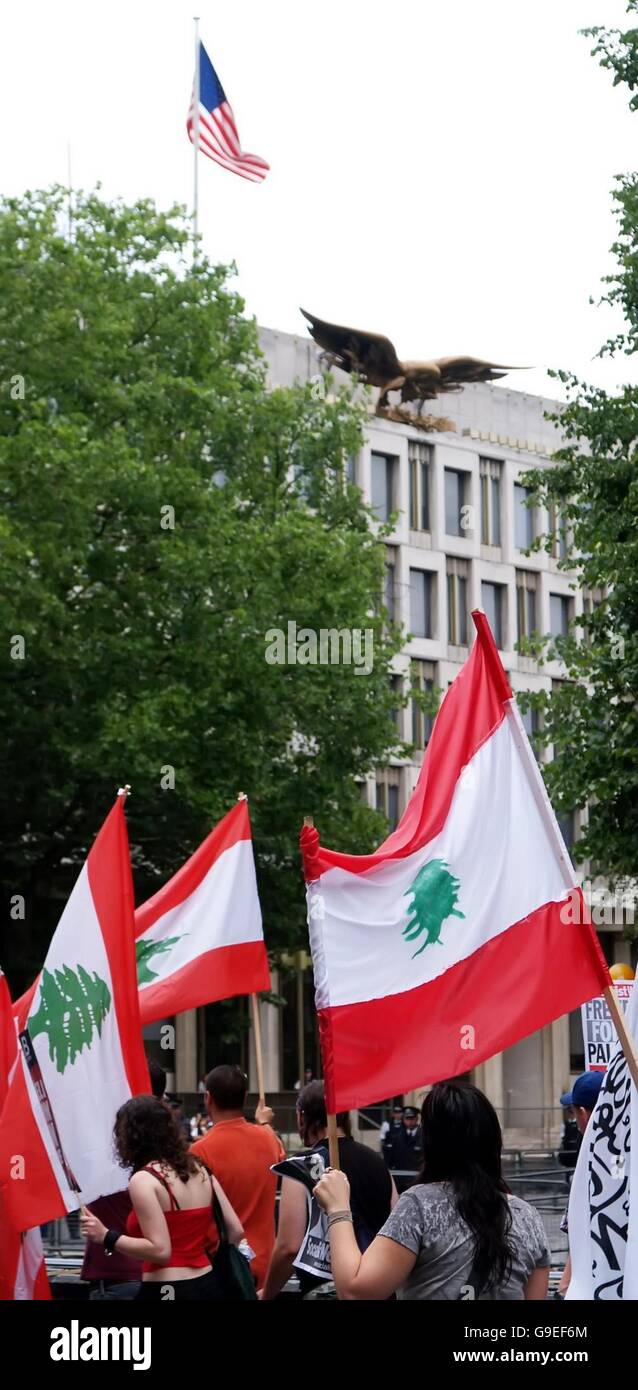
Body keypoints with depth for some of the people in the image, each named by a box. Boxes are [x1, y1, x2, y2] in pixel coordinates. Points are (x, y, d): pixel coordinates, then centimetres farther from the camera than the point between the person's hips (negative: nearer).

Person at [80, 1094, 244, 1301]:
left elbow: (160, 1250, -19)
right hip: (207, 1285, 8)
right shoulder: (200, 1170, 9)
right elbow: (235, 1231, 9)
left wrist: (106, 1237, -14)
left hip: (165, 1290, -8)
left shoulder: (143, 1180, -13)